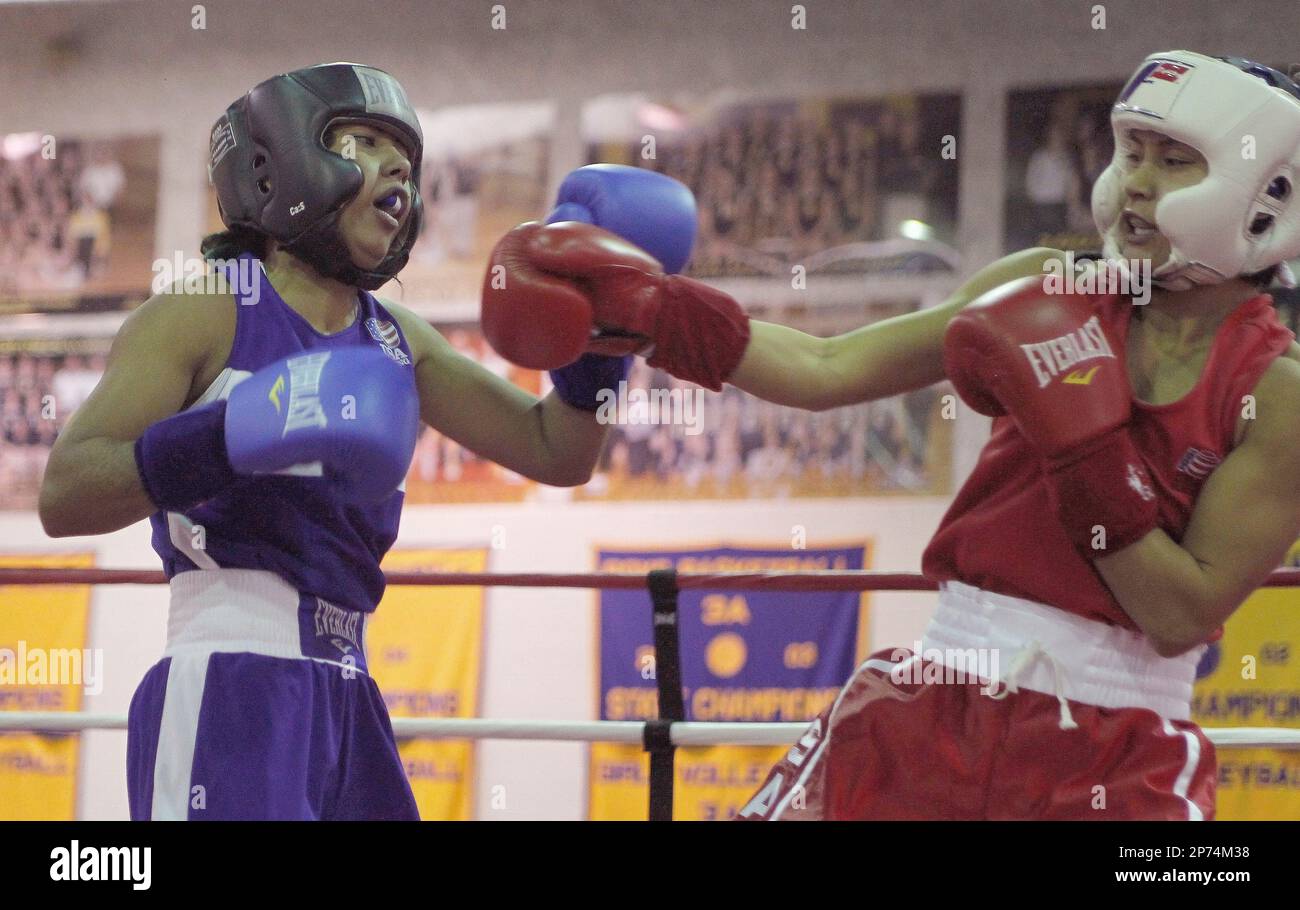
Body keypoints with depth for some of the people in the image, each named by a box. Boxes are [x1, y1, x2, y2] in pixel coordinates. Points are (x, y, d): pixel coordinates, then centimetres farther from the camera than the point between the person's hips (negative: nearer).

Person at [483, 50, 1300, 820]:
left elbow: (1185, 614, -11)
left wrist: (1086, 444, -18)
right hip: (942, 705, 4)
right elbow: (825, 370, 5)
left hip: (1117, 755, -4)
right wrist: (649, 308, -3)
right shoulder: (1048, 292, 5)